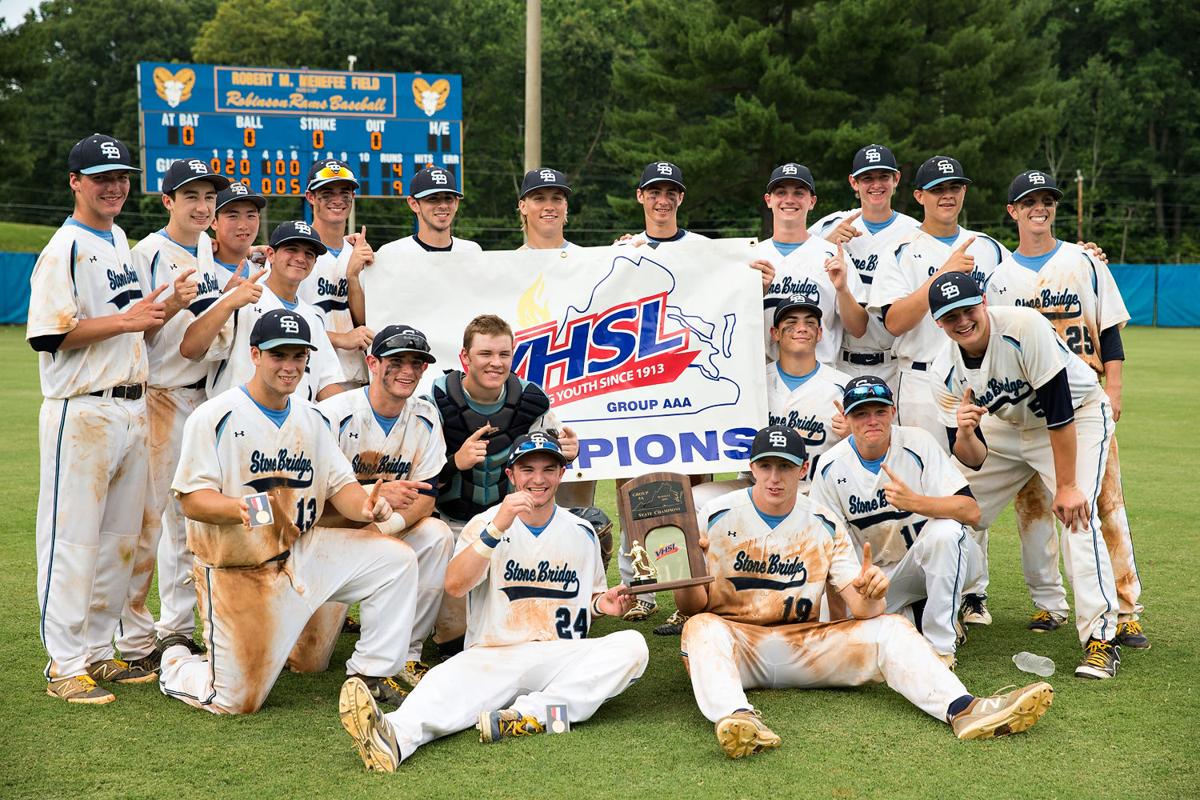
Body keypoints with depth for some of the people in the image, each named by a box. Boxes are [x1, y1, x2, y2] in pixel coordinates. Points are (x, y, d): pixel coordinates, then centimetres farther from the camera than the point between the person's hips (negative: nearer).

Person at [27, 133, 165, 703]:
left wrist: (160, 311, 7)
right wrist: (127, 320, -17)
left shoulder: (124, 244, 17)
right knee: (73, 539, -4)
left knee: (120, 538, 13)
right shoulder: (64, 249, -9)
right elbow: (51, 333, -18)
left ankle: (99, 651, 23)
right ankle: (64, 666, 3)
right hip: (82, 413, -8)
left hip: (132, 407, 9)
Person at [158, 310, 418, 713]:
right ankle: (176, 662, 28)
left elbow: (340, 485, 6)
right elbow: (192, 499, -15)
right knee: (236, 702, -6)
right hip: (236, 567, -6)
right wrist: (241, 508, -36)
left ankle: (368, 677, 1)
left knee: (395, 558, -11)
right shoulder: (215, 416, -11)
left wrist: (364, 506, -18)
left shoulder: (312, 418, 9)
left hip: (302, 553, 6)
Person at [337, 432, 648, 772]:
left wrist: (603, 603, 2)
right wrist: (497, 527, -25)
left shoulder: (582, 532, 14)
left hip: (563, 657, 3)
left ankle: (533, 714, -35)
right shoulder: (486, 524, 5)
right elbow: (455, 585, -14)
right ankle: (393, 737, -66)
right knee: (449, 679, -35)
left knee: (632, 645, -26)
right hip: (492, 656, -2)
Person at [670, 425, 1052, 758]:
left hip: (803, 644, 3)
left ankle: (963, 709, -34)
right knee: (703, 628, -35)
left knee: (890, 627, -15)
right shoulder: (714, 517, -2)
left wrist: (869, 595, -26)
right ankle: (737, 719, -62)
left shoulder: (824, 525, 5)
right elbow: (692, 606, -6)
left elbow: (862, 611, -2)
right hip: (734, 642, -3)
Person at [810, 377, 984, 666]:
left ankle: (941, 644, -23)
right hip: (881, 574, 3)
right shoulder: (831, 467, -7)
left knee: (945, 531, -36)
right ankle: (920, 618, 5)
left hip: (938, 562, -3)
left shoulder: (917, 443, -15)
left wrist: (914, 501, -41)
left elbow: (971, 511, -24)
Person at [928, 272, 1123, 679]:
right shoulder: (944, 373, -17)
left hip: (1079, 416, -5)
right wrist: (964, 433, -38)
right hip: (1010, 426, 5)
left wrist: (1067, 486, -28)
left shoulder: (1024, 327, -33)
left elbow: (1059, 410, -29)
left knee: (1076, 515, -24)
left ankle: (1101, 637, -16)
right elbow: (974, 460, -15)